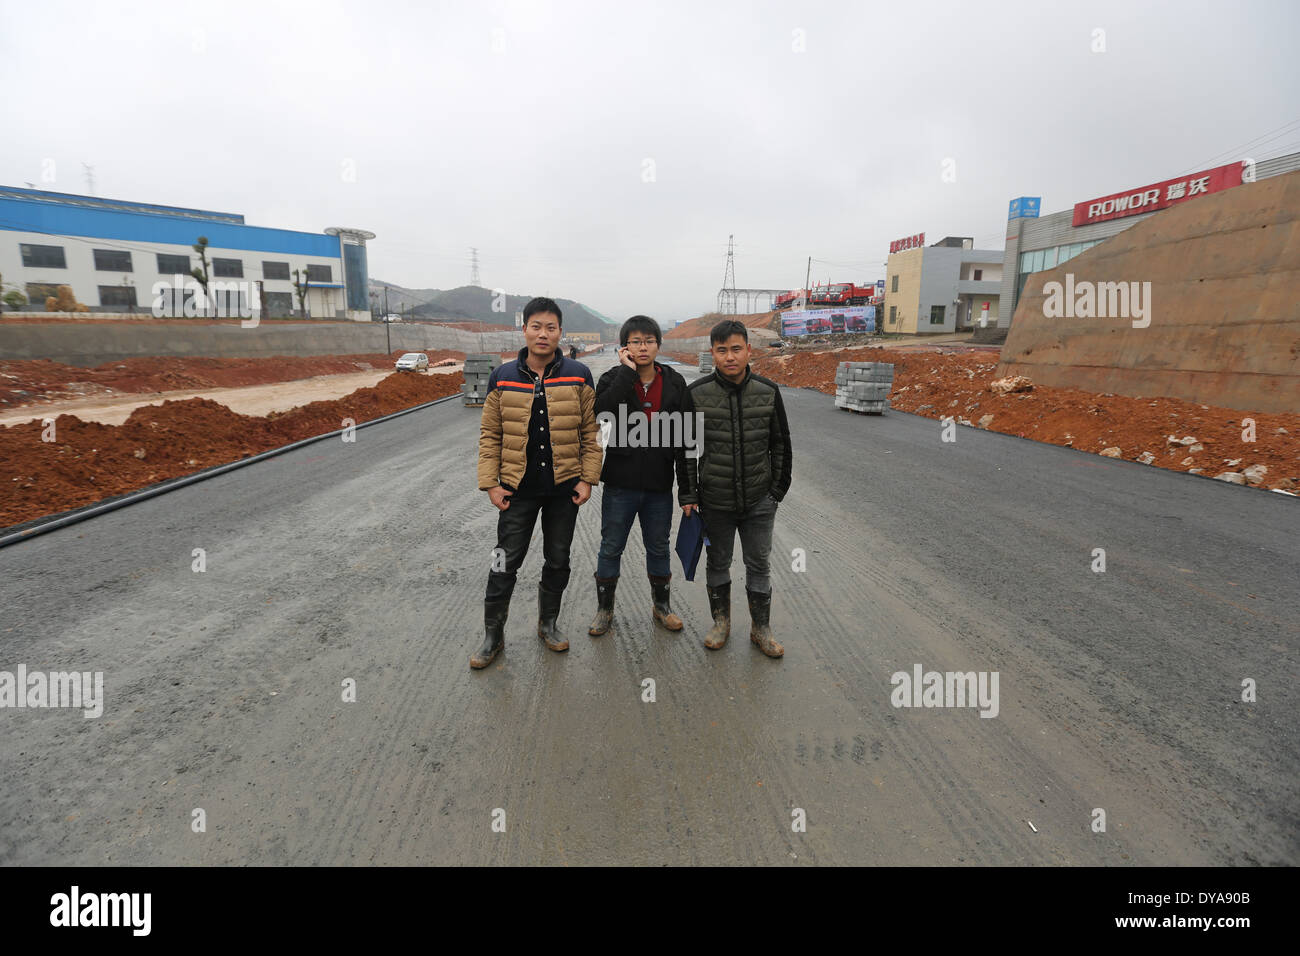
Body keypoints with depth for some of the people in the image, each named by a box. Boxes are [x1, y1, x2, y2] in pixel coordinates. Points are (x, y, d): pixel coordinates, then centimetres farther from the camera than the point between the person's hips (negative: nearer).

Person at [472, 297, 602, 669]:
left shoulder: (578, 376, -2)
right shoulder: (502, 377, -1)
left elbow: (590, 432, 1)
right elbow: (490, 435, 2)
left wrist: (588, 479, -4)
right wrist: (490, 483, -4)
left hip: (564, 487, 1)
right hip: (518, 488, 0)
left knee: (558, 561, 13)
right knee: (505, 563, 4)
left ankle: (548, 624, 34)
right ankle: (493, 635, 22)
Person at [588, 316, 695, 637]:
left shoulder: (674, 383, 2)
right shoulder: (613, 379, -2)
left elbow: (684, 438, 2)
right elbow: (602, 412, -25)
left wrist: (687, 488, -1)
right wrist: (627, 371, -20)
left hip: (659, 484, 2)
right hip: (620, 484, -1)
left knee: (658, 548, 16)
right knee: (611, 548, 9)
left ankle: (661, 605, 35)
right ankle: (604, 609, 28)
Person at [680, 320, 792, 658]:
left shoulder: (767, 391, -3)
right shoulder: (697, 393, -8)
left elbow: (781, 444, 6)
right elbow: (686, 448, -2)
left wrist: (778, 490, 4)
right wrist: (689, 495, -3)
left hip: (759, 502, 1)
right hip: (715, 502, -1)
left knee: (758, 564, 11)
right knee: (717, 563, 15)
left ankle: (761, 628, 29)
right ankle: (721, 622, 35)